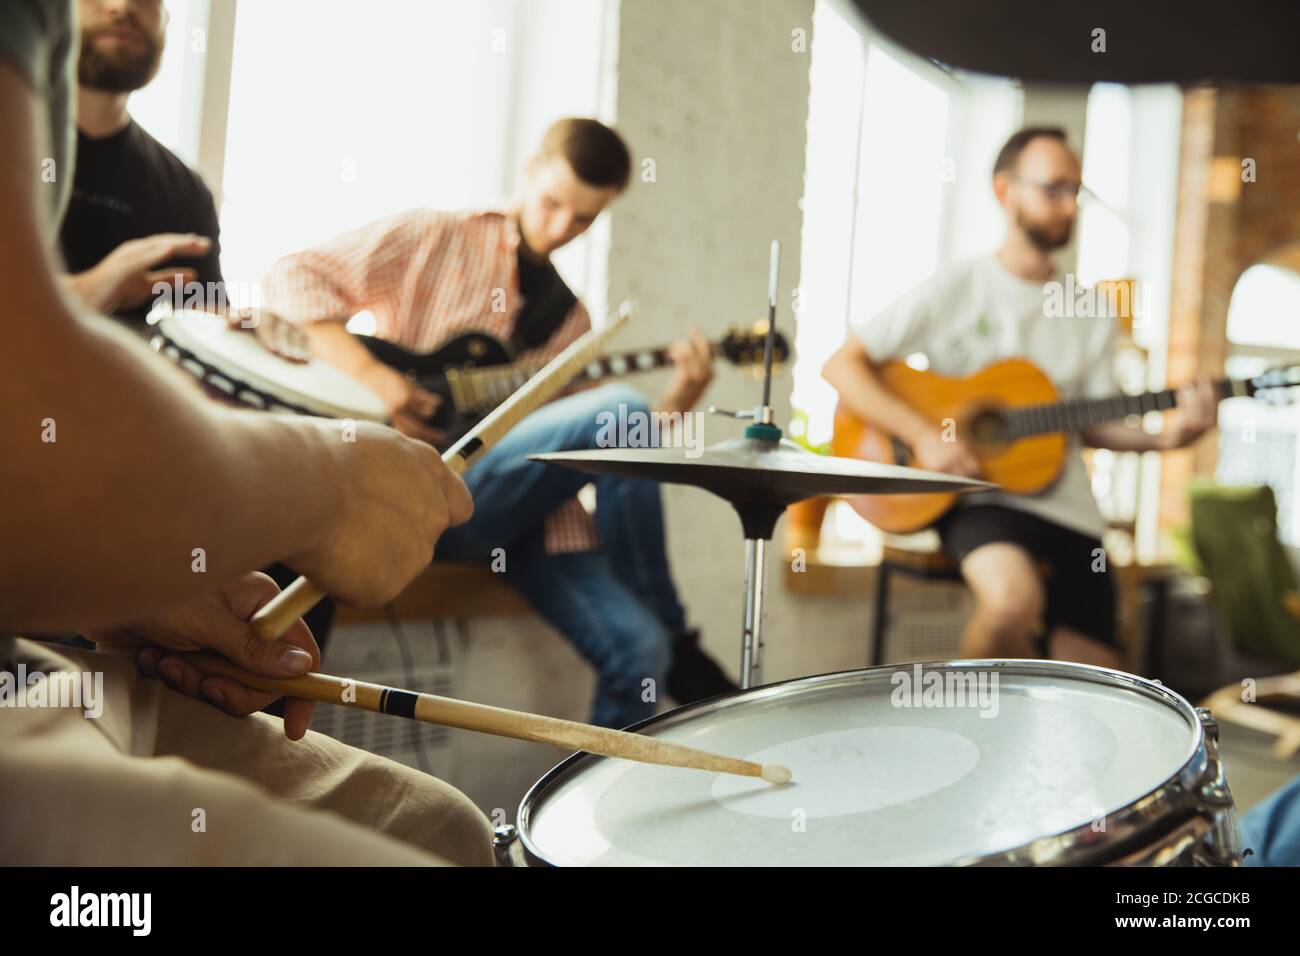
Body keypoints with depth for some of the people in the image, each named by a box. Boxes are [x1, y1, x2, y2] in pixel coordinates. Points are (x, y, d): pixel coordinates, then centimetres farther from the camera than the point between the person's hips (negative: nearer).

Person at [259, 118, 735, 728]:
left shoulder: (570, 319, 19)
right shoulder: (436, 238, 5)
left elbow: (593, 460, 12)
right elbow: (291, 279, -3)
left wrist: (676, 403, -4)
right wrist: (374, 376, -16)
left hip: (522, 513, 5)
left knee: (636, 649, -21)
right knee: (617, 411, -26)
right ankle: (677, 647, -12)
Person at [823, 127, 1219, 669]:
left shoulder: (1090, 314, 12)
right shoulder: (955, 292, -2)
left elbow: (1092, 425, 13)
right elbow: (841, 366, -6)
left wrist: (1161, 437, -7)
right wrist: (924, 436, -17)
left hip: (1068, 511, 5)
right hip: (977, 498, -4)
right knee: (1014, 598, -36)